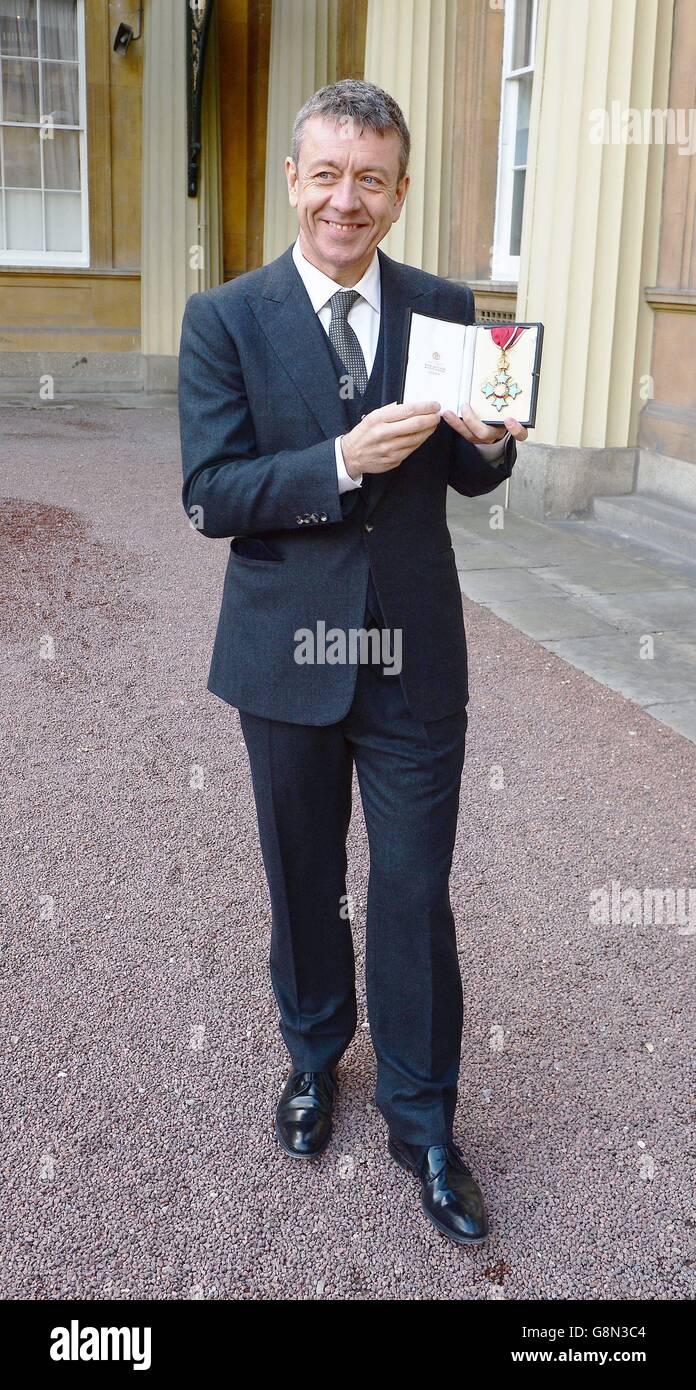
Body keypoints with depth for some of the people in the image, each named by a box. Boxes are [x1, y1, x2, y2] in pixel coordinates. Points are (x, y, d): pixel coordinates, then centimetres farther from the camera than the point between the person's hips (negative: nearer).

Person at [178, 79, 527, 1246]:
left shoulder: (444, 309, 2)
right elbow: (209, 496, -11)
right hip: (288, 656, 0)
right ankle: (313, 1057, 42)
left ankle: (422, 1118, 25)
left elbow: (470, 478, 7)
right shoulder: (224, 319, -5)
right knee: (304, 882, 17)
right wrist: (343, 462, -25)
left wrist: (487, 440, -16)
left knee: (415, 890, 6)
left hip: (414, 658, 1)